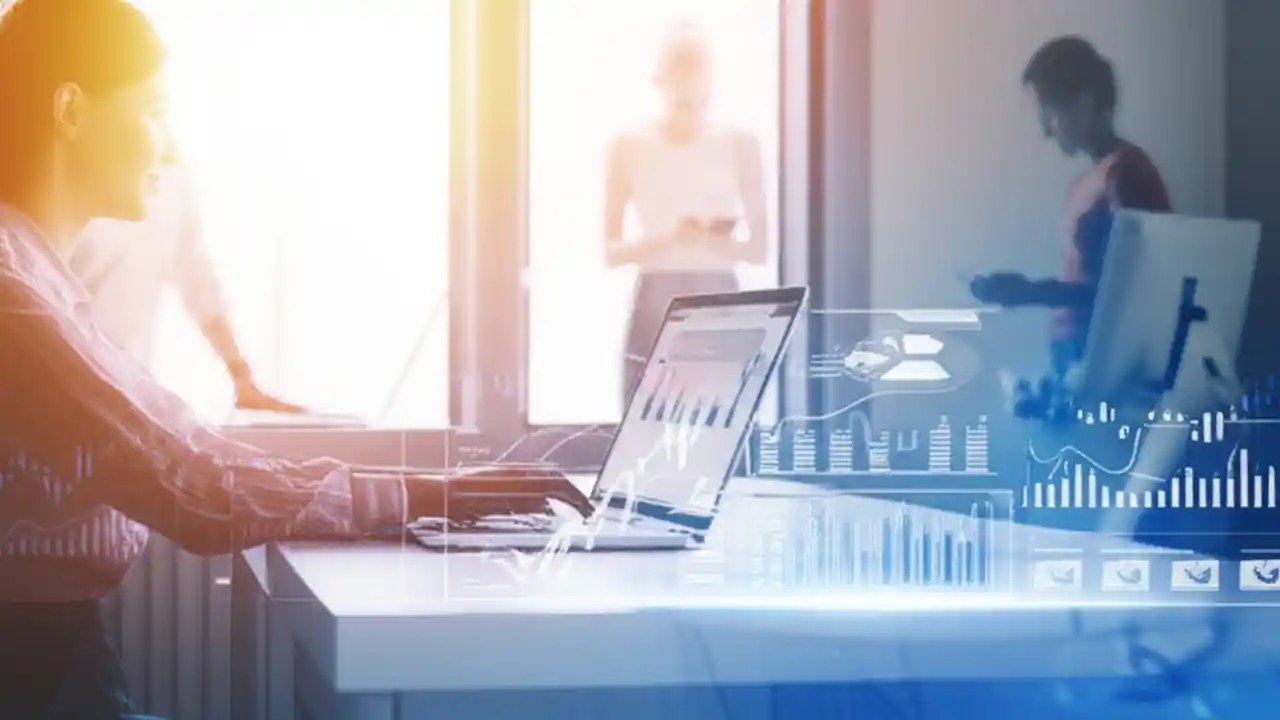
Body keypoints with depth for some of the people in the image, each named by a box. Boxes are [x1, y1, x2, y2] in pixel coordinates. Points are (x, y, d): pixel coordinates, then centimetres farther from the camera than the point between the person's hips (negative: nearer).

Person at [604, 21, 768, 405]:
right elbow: (611, 250, 3)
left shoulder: (739, 144, 5)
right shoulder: (629, 146, 4)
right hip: (655, 308, 0)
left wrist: (714, 242, -15)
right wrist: (667, 238, -16)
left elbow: (761, 248, 5)